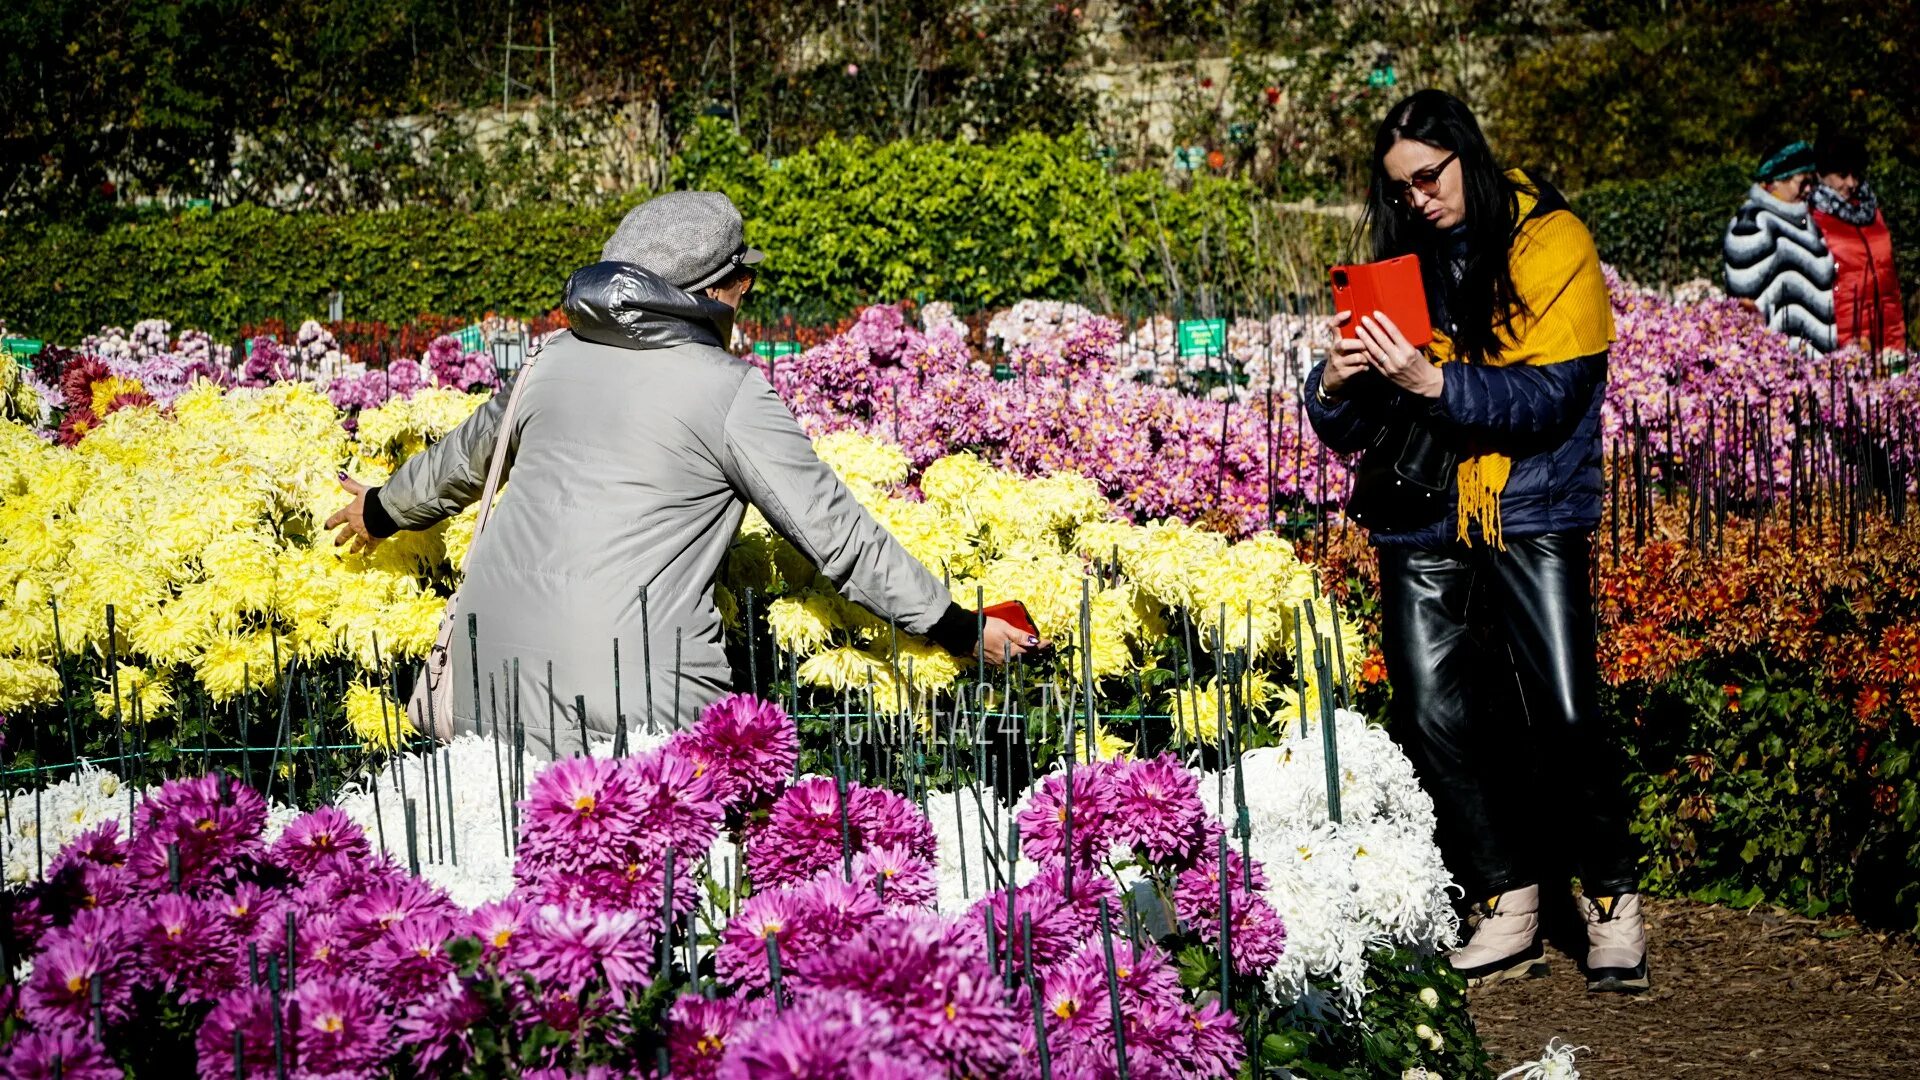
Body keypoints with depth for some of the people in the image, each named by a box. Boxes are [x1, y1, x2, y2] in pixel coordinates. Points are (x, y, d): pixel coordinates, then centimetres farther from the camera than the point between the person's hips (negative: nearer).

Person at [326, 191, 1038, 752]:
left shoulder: (558, 359, 13)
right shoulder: (732, 393, -3)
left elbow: (468, 455, 31)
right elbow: (836, 534, 0)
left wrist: (385, 509, 51)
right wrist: (959, 629, 9)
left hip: (493, 669, 6)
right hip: (633, 703, -6)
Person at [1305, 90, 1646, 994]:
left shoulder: (1549, 245, -3)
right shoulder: (1401, 261, 11)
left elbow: (1549, 399, -13)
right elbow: (1348, 428, 9)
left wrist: (1437, 382, -25)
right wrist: (1336, 385, -13)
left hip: (1530, 514, -4)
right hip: (1420, 516, 4)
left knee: (1565, 716, -9)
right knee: (1434, 718, -1)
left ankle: (1612, 905, 8)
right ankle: (1506, 911, 9)